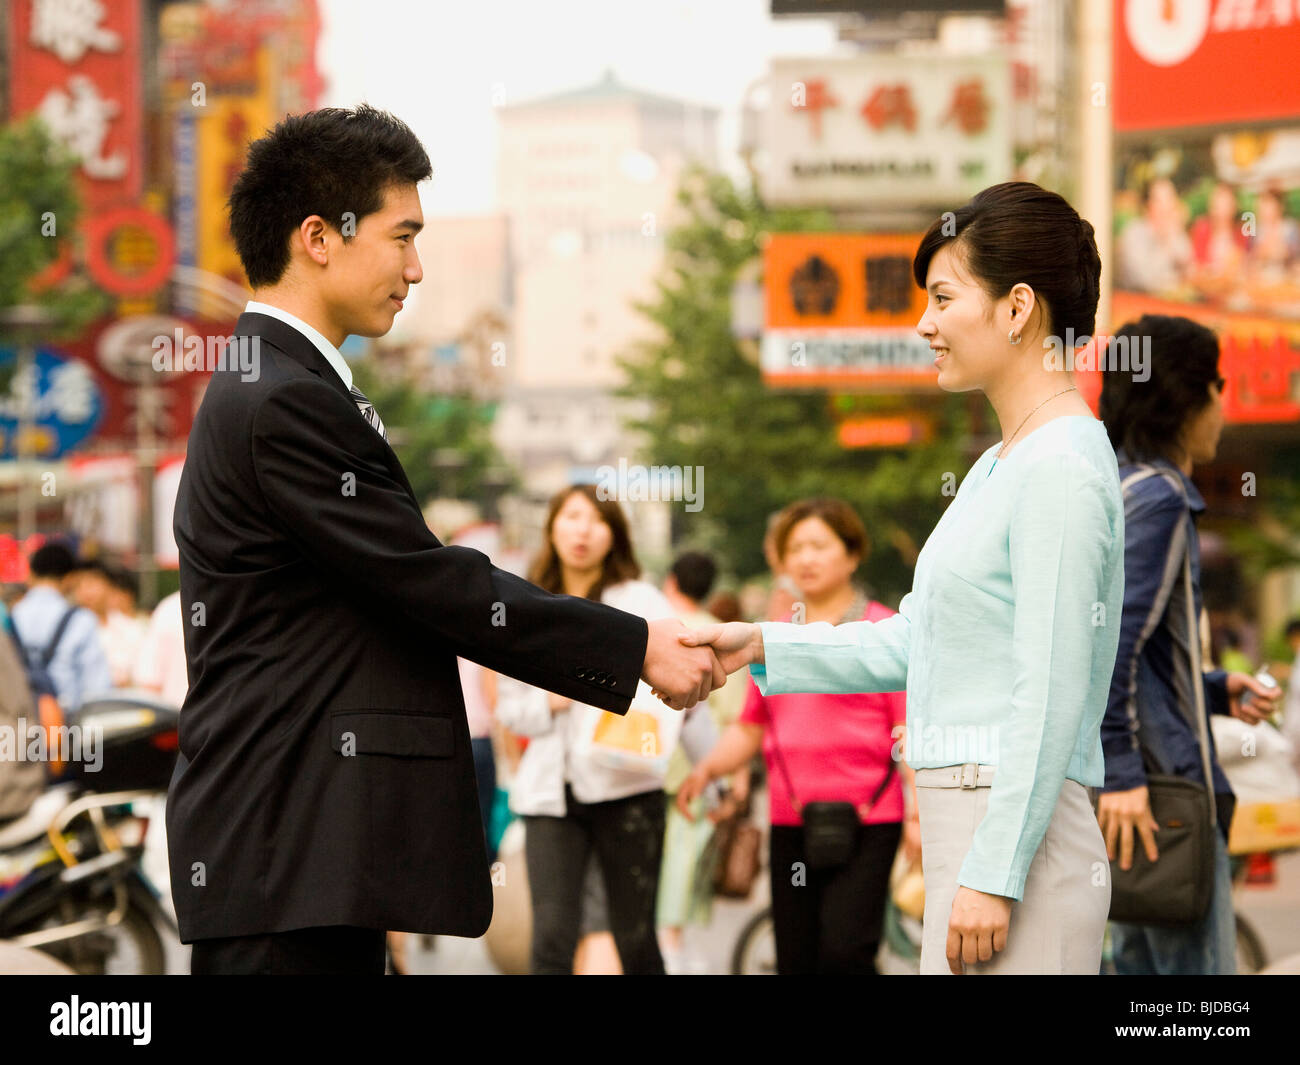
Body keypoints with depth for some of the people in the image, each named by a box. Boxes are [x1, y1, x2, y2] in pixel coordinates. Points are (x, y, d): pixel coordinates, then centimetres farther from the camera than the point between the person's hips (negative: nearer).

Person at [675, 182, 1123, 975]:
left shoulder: (1062, 469, -13)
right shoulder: (1001, 465, 18)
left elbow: (1051, 694, -18)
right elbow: (914, 641, 20)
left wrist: (993, 874, -19)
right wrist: (762, 646, 11)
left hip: (1015, 831, -10)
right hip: (969, 820, 10)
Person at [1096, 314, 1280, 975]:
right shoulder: (1158, 500, -13)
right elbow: (1108, 639, -23)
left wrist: (1216, 691, 17)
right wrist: (1121, 772, -25)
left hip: (1130, 788, 10)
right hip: (1161, 784, -10)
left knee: (1141, 962, 13)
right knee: (1198, 964, -8)